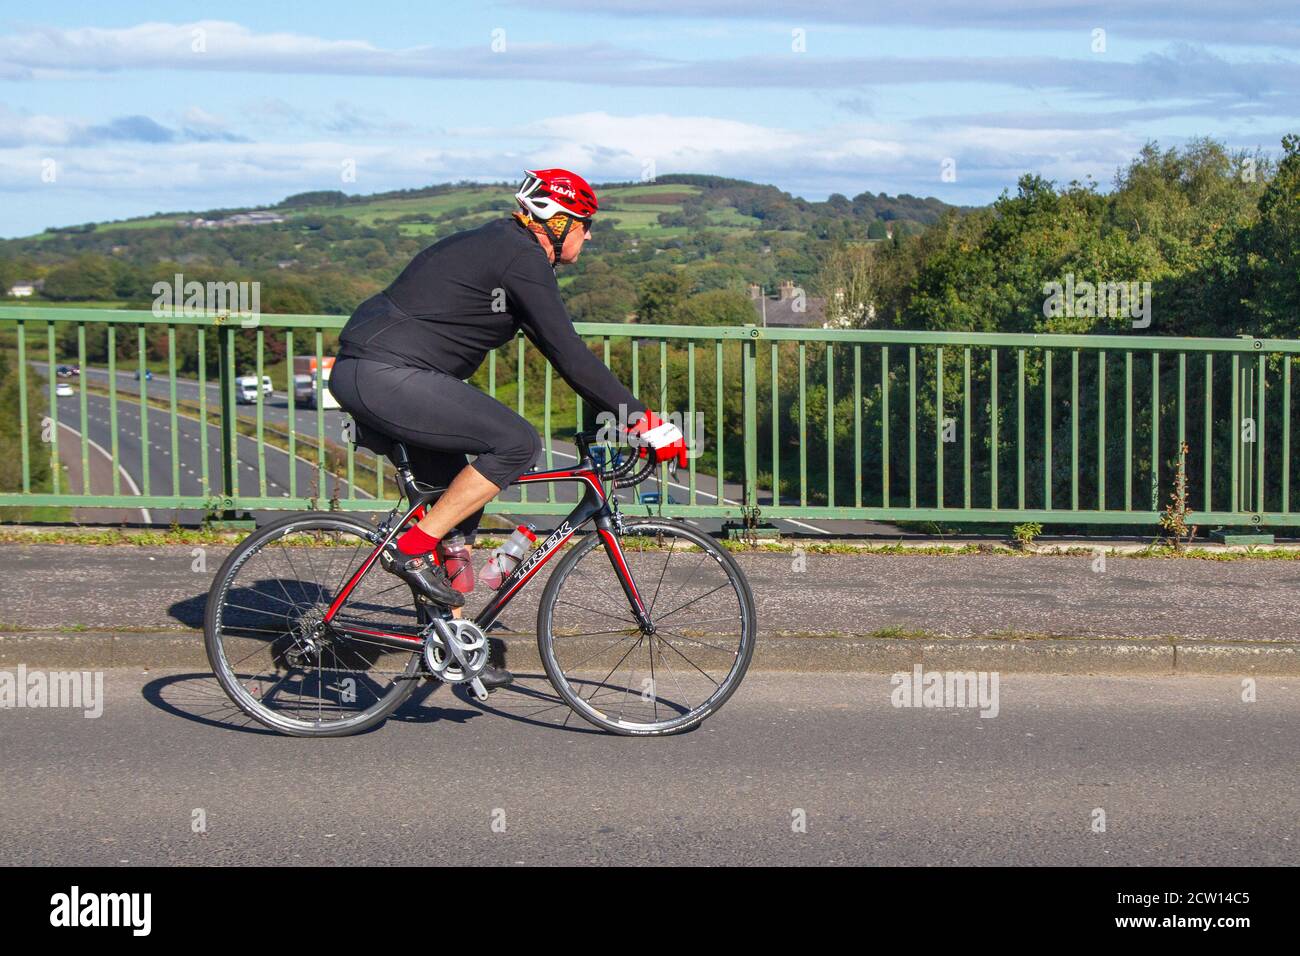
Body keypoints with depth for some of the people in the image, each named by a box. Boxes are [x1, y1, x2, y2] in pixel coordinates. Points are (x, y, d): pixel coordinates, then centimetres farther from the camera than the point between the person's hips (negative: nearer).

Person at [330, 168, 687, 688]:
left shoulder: (501, 247, 20)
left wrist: (623, 412, 23)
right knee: (516, 443, -15)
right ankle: (414, 548, -9)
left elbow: (560, 349, 26)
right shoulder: (521, 257, -11)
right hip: (387, 377, -11)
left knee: (456, 497, 14)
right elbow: (571, 356, -16)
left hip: (359, 372, 11)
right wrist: (644, 421, -13)